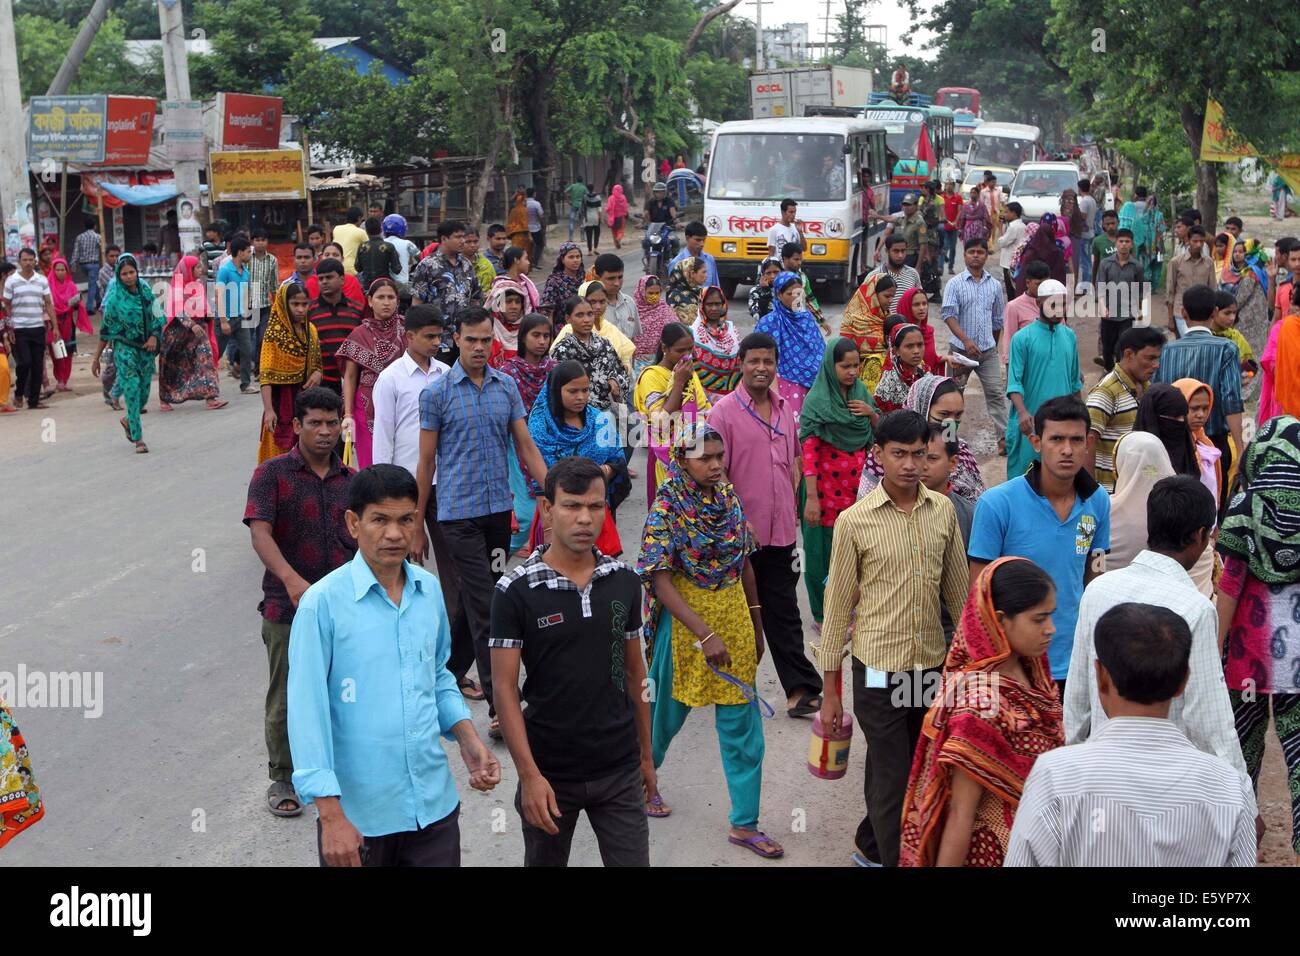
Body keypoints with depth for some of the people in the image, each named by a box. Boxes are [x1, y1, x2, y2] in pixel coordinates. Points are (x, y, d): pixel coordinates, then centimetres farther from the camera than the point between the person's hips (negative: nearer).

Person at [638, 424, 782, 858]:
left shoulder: (729, 496, 1)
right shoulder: (667, 508, -16)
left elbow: (744, 564, 9)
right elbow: (661, 581, -20)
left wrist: (756, 626, 13)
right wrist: (705, 635, -27)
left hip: (734, 618, 5)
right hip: (686, 619, -4)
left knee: (742, 725, 5)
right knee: (668, 712, 15)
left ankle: (744, 823, 14)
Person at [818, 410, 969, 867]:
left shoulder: (943, 511, 1)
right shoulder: (855, 521, -10)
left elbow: (958, 589, 10)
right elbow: (838, 604, -5)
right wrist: (829, 687, -3)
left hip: (932, 663, 5)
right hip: (880, 667, -4)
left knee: (915, 772, 19)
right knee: (893, 779, -1)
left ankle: (871, 846, 40)